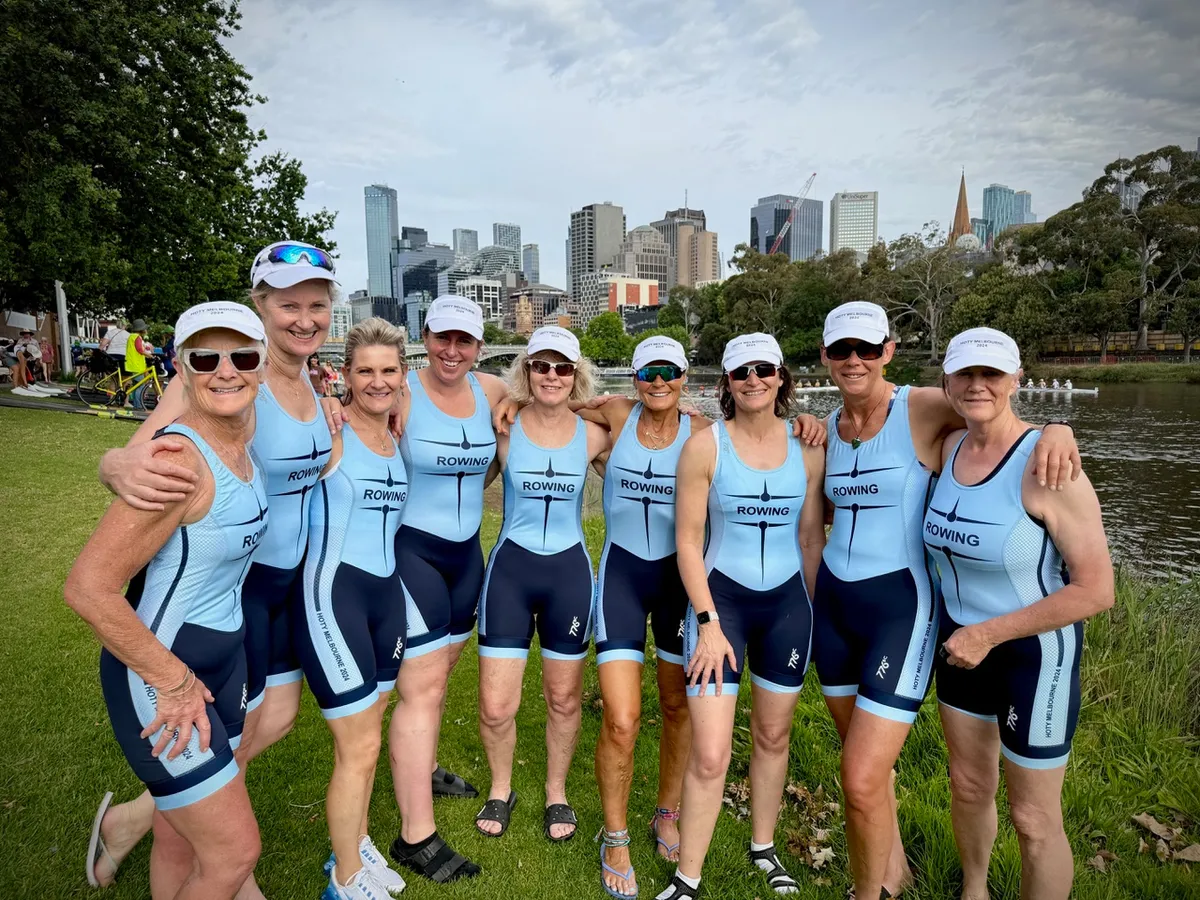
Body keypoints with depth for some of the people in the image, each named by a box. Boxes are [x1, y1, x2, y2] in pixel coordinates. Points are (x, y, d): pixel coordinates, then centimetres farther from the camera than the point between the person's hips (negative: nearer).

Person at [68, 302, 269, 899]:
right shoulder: (181, 461, -26)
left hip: (225, 659, 8)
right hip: (156, 675, -7)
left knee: (181, 838, 21)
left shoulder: (242, 443, -1)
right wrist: (173, 683, -16)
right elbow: (87, 587, -25)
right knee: (235, 850, 4)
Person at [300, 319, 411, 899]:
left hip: (386, 591, 7)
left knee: (366, 733, 20)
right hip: (333, 593, -7)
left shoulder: (397, 439, 8)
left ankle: (355, 846, 41)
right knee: (359, 748, 3)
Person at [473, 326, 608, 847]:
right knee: (496, 706, 2)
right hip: (510, 569, -1)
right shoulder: (504, 429, -6)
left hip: (569, 571, 1)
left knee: (564, 698, 15)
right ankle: (500, 789, 33)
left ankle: (556, 793, 40)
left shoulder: (592, 436, -3)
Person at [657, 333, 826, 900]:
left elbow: (811, 537, 6)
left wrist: (808, 610, 9)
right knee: (710, 755, -3)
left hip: (787, 603, 3)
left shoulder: (808, 449, -2)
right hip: (721, 598, -3)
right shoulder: (705, 445, -10)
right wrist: (707, 622, -11)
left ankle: (763, 848, 43)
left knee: (772, 736, 19)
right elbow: (687, 540, -9)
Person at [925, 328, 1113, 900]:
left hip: (1034, 654, -6)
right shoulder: (949, 448, -4)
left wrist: (989, 633, -20)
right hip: (961, 642, 6)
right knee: (968, 787, 24)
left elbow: (1096, 590, -22)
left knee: (1034, 820, 11)